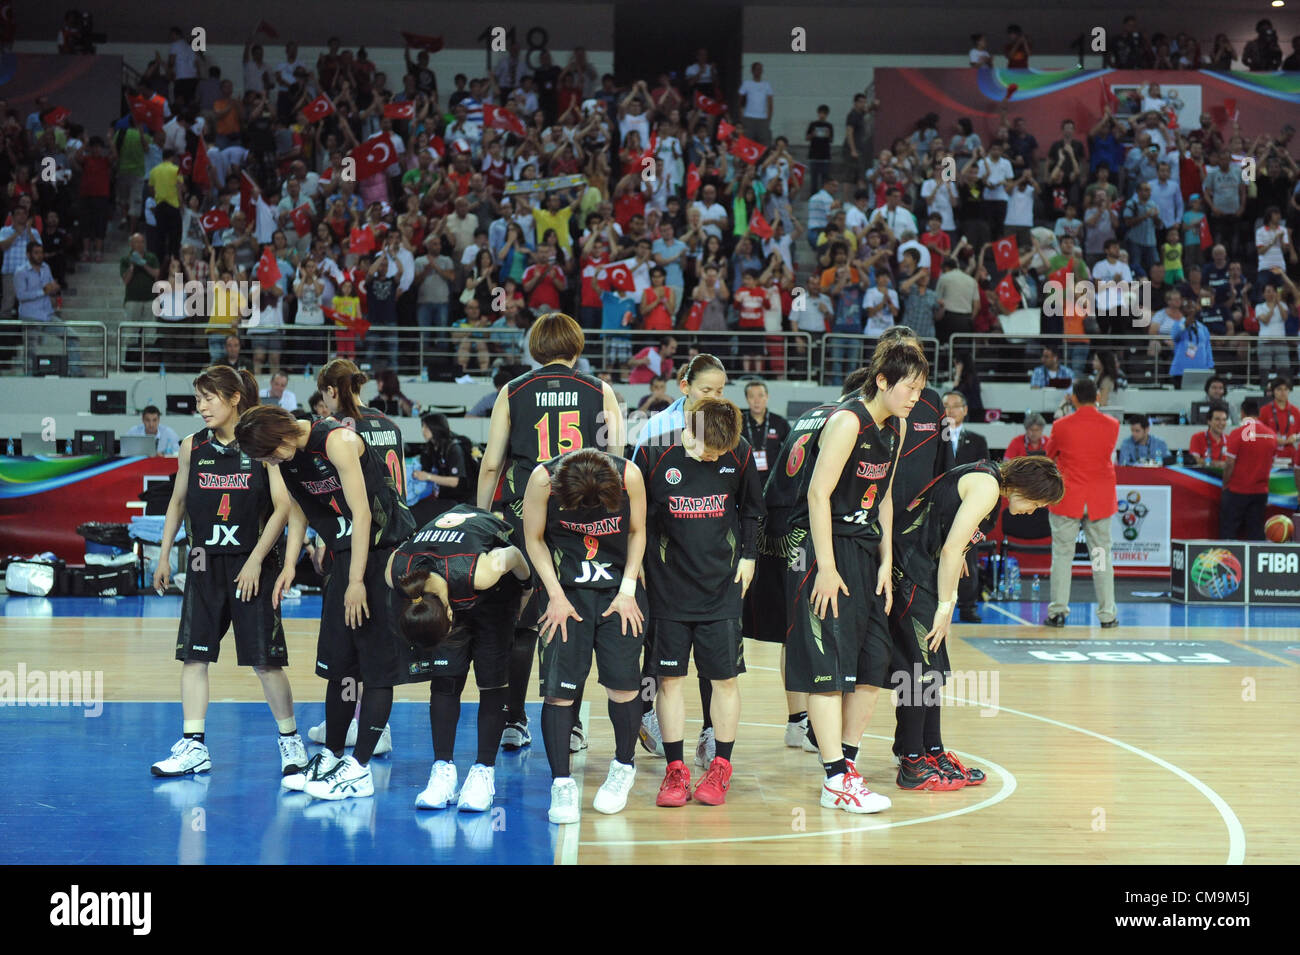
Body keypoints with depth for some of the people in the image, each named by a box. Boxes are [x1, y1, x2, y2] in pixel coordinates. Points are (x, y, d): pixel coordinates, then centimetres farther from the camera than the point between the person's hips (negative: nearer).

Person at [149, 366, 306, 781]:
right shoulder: (193, 447, 4)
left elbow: (282, 507, -9)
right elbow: (178, 502, 15)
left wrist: (256, 560, -13)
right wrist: (163, 556, 13)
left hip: (252, 565, -4)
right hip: (205, 564, 4)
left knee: (265, 660, -1)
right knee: (193, 655, 1)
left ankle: (290, 740, 16)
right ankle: (193, 746, 7)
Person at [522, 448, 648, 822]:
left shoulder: (629, 475, -15)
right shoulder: (543, 479, -17)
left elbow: (637, 532, 0)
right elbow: (534, 539, -4)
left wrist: (627, 591, -5)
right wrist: (556, 596, -9)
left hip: (619, 592, 0)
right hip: (567, 593, 0)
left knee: (622, 685, -2)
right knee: (558, 688, -7)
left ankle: (624, 766, 22)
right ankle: (562, 783, 3)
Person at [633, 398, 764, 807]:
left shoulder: (740, 455, -4)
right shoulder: (653, 453, -10)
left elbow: (751, 509, 13)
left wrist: (748, 556, 9)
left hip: (723, 588, 1)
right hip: (668, 586, -1)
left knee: (724, 677, 3)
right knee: (669, 677, 2)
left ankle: (720, 766, 15)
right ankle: (675, 769, 11)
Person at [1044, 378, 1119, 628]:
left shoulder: (1062, 426, -10)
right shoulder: (1111, 425, -3)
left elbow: (1050, 455, 7)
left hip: (1066, 500, -2)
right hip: (1100, 501, 2)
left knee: (1062, 555, 5)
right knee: (1102, 555, 7)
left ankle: (1058, 612, 3)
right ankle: (1107, 614, 7)